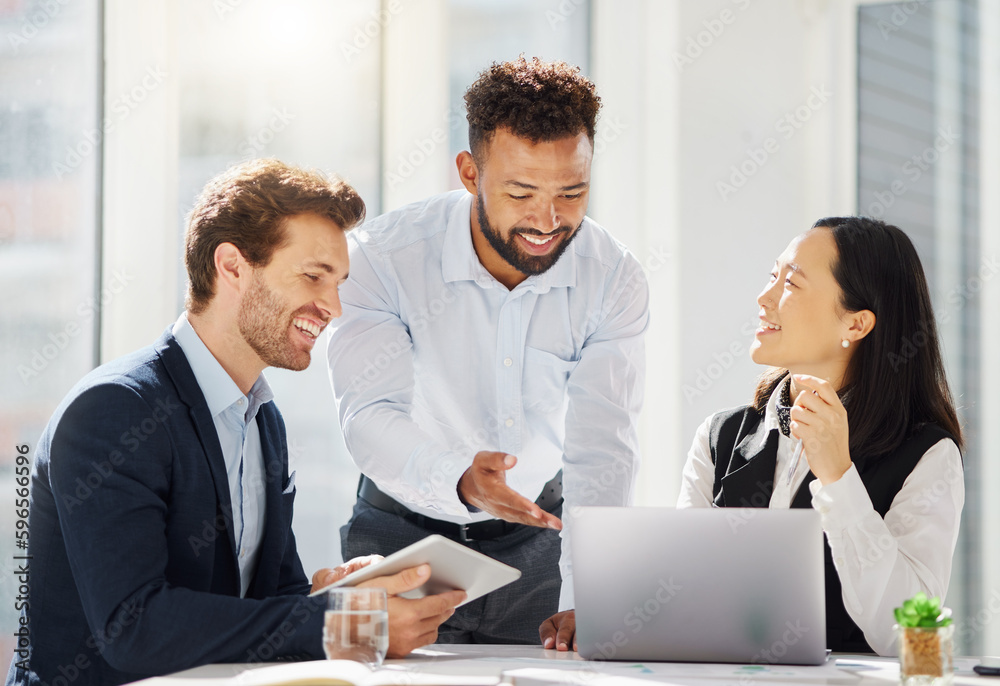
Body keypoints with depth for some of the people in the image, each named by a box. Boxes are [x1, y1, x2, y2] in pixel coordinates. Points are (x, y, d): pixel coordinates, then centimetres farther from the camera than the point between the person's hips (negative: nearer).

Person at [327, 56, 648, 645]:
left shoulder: (613, 278, -13)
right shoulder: (382, 258, -18)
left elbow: (601, 448, -21)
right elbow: (371, 416, -27)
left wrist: (584, 605, -34)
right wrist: (461, 480, -48)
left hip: (536, 539, 2)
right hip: (404, 530, -1)